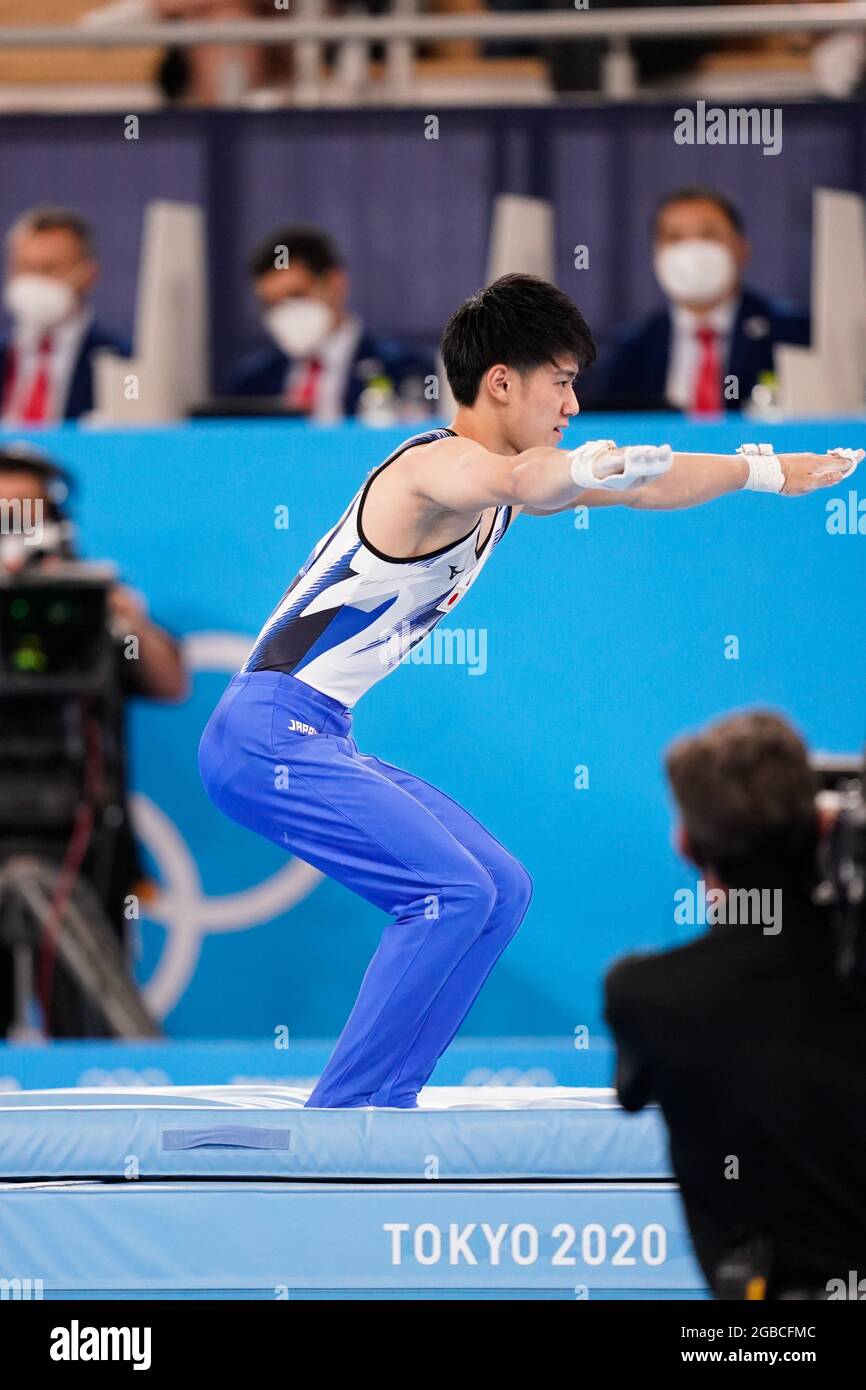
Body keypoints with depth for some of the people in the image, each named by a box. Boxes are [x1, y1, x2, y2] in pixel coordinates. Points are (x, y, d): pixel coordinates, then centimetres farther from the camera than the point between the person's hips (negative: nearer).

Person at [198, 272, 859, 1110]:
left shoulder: (489, 477, 14)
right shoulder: (440, 463, -16)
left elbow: (641, 487, 26)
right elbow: (514, 482, -42)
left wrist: (763, 471, 26)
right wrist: (577, 470, -61)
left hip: (314, 742, 11)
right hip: (268, 736, -11)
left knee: (499, 891, 11)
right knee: (451, 892, -20)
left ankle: (383, 1106, 12)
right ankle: (332, 1127, -16)